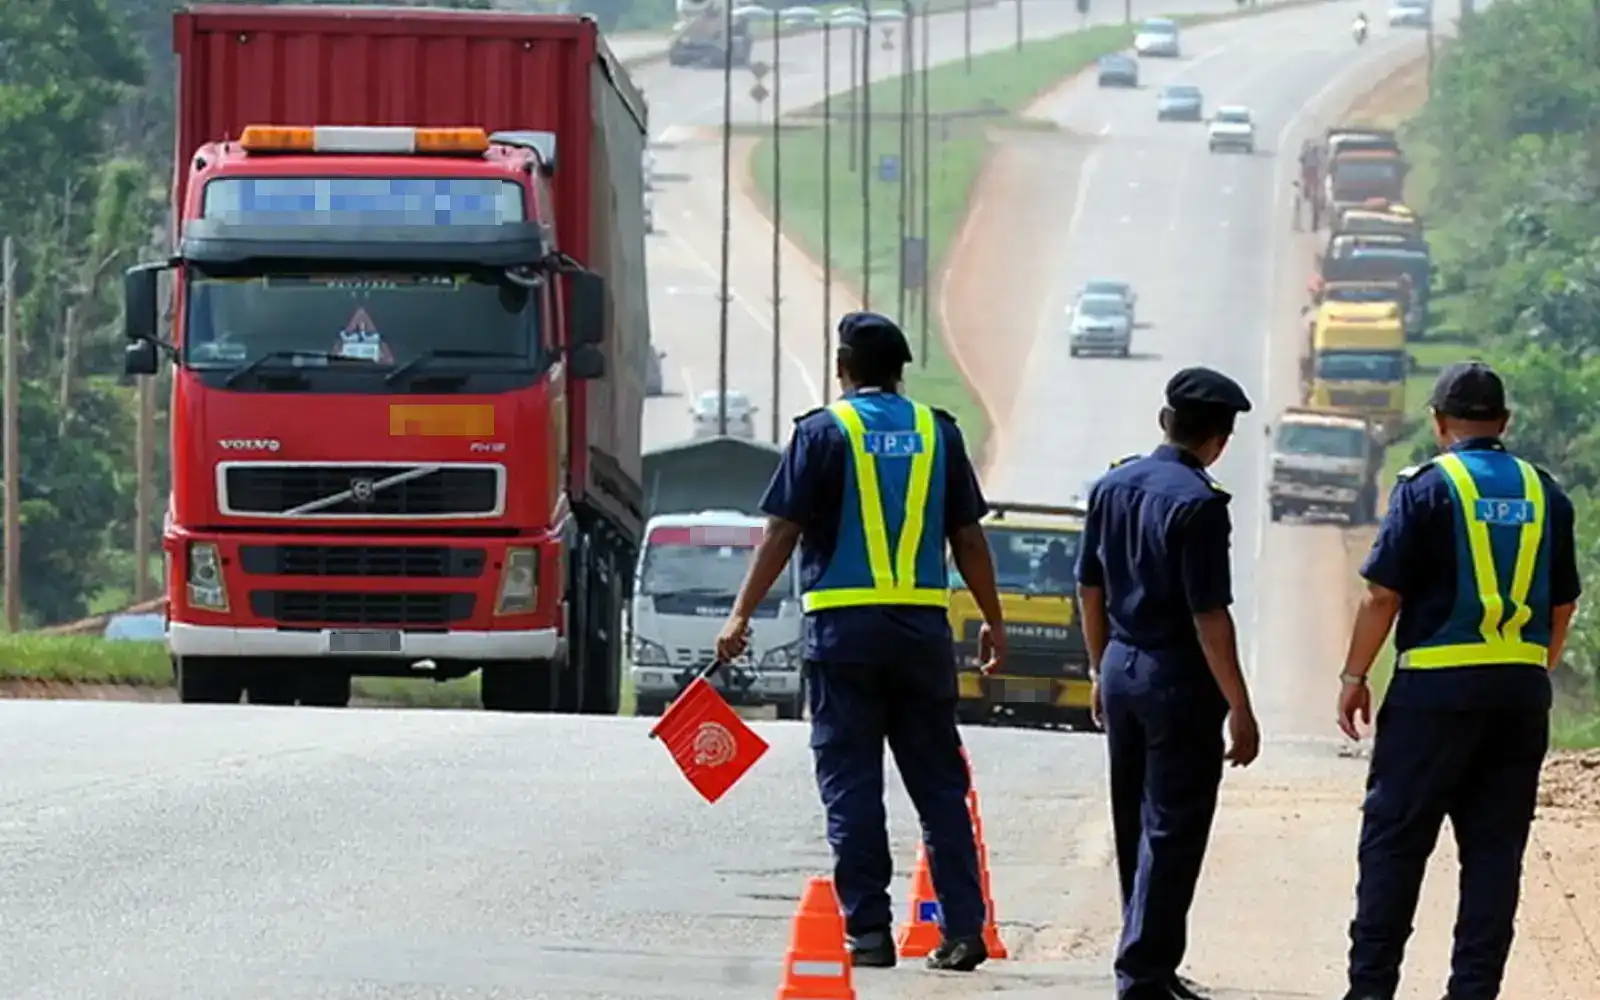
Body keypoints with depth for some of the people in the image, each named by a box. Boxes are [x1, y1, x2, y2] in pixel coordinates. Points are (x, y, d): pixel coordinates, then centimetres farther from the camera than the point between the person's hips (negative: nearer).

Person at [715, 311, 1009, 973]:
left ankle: (869, 929, -2)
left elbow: (784, 531, -6)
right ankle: (963, 925, 0)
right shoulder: (936, 433, 8)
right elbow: (968, 538, 9)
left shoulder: (824, 432, -1)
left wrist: (741, 616, -2)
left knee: (851, 784, 2)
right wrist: (993, 622, 18)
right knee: (939, 782, 7)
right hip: (923, 628, 3)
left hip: (843, 626, -3)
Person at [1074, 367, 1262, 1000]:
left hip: (1121, 668, 8)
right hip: (1178, 680, -8)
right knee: (1171, 833, -2)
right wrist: (1239, 709, -15)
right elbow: (1209, 615, -19)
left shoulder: (1113, 487, 5)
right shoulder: (1198, 503, -18)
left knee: (1134, 829, 16)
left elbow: (1090, 589, 13)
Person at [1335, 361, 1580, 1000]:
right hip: (1520, 694, 4)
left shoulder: (1427, 489, -6)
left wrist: (1355, 676, 1)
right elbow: (1563, 605, 15)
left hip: (1436, 689, -4)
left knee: (1394, 839, 3)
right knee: (1495, 847, 7)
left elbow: (1382, 593, -8)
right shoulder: (1545, 496, 9)